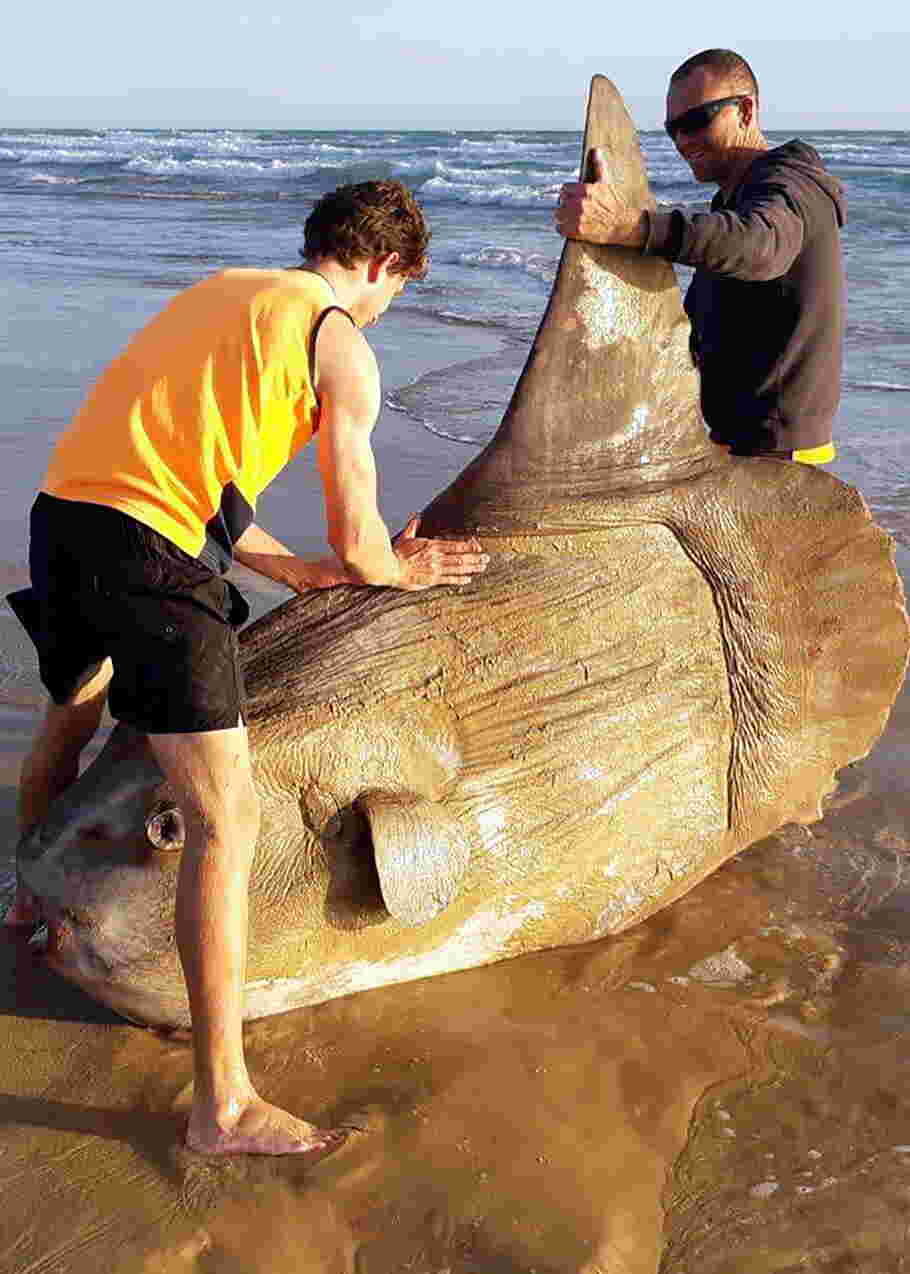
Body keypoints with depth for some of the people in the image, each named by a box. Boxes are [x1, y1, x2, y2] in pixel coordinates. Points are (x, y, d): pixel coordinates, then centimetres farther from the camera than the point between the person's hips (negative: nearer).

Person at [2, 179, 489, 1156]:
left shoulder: (223, 290, 24)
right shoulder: (344, 346, 1)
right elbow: (358, 542, -2)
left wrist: (296, 572, 30)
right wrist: (401, 571, 22)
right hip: (149, 552, -9)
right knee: (225, 819, -6)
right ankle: (222, 1106, -3)